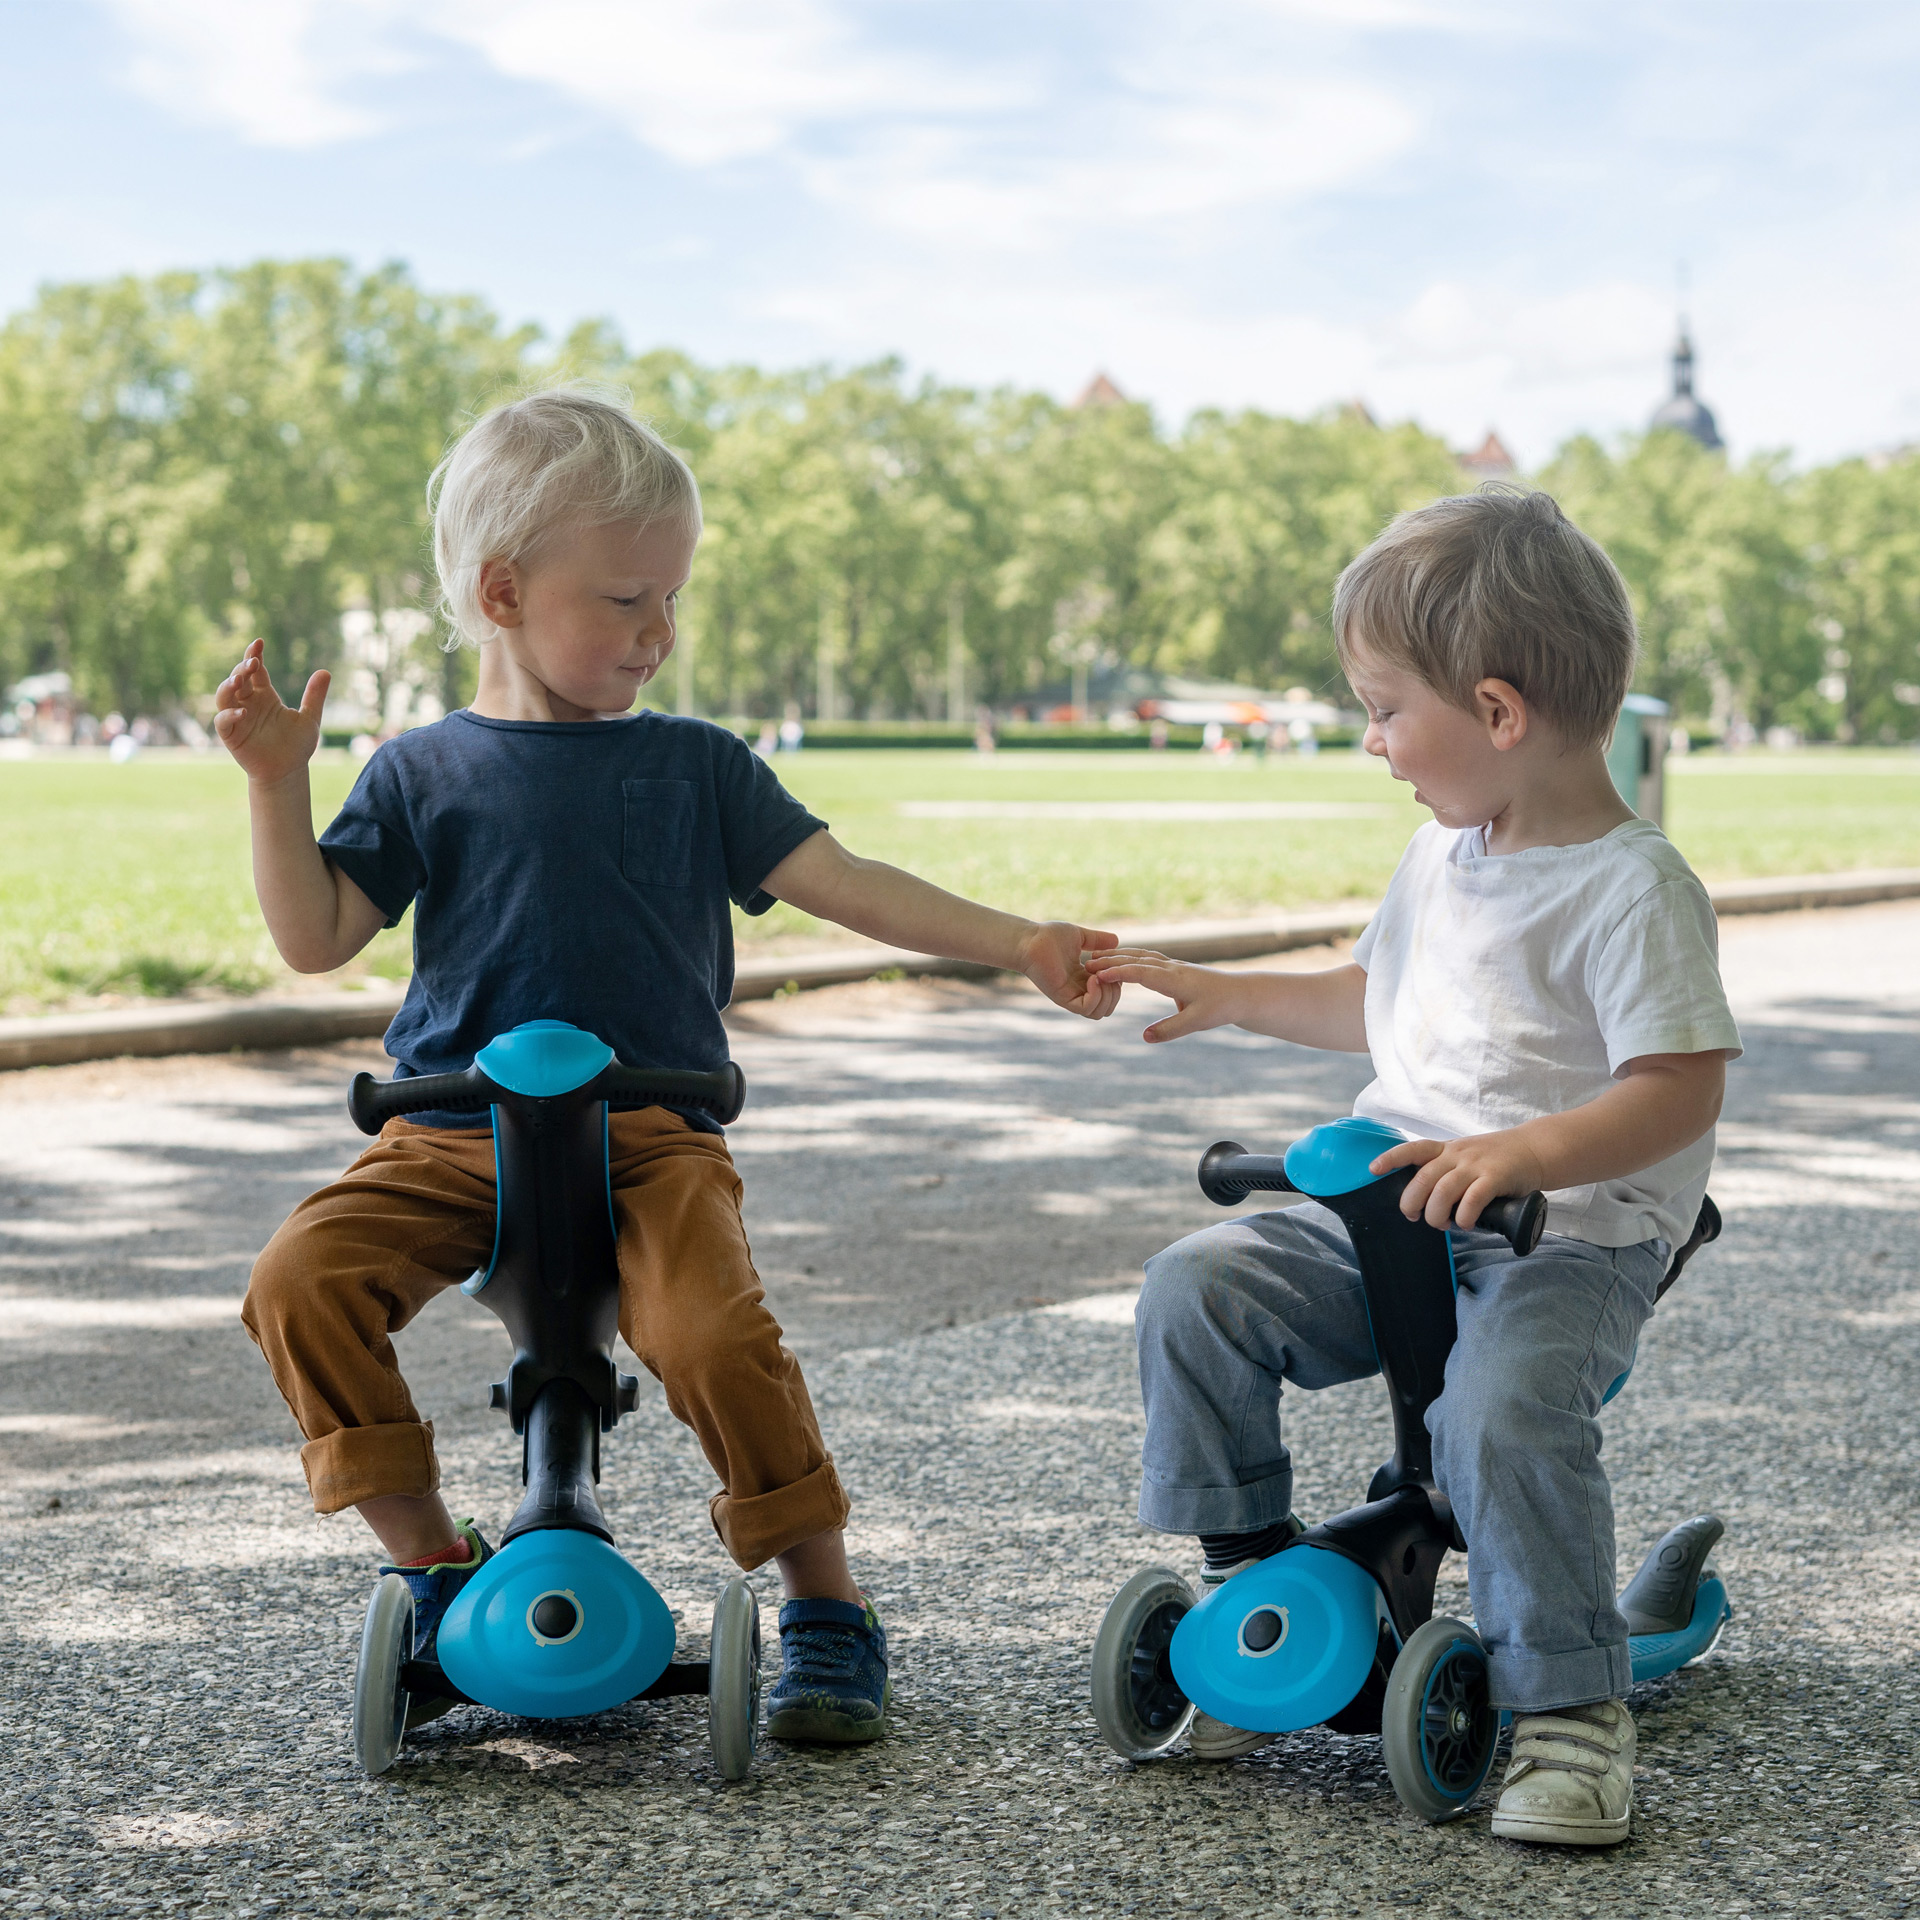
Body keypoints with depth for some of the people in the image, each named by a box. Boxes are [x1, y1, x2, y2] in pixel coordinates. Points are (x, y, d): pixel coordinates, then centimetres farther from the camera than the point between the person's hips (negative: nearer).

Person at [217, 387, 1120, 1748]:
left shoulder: (696, 767, 9)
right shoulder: (426, 772, 7)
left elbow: (842, 884, 4)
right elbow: (317, 937, 2)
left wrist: (1021, 945, -5)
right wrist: (276, 781, -9)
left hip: (652, 1138, -1)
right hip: (453, 1137, 1)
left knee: (712, 1332, -28)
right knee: (304, 1278, -23)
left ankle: (828, 1607, -6)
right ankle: (434, 1561, -3)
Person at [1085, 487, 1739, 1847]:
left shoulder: (1632, 886, -13)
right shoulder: (1444, 854, 13)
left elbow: (1681, 1087, -20)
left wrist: (1523, 1153, -33)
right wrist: (1224, 999, 30)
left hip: (1572, 1238, -7)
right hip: (1394, 1218, 8)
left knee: (1505, 1408, -34)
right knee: (1198, 1289, -11)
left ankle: (1572, 1711, -16)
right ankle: (1251, 1577, 4)